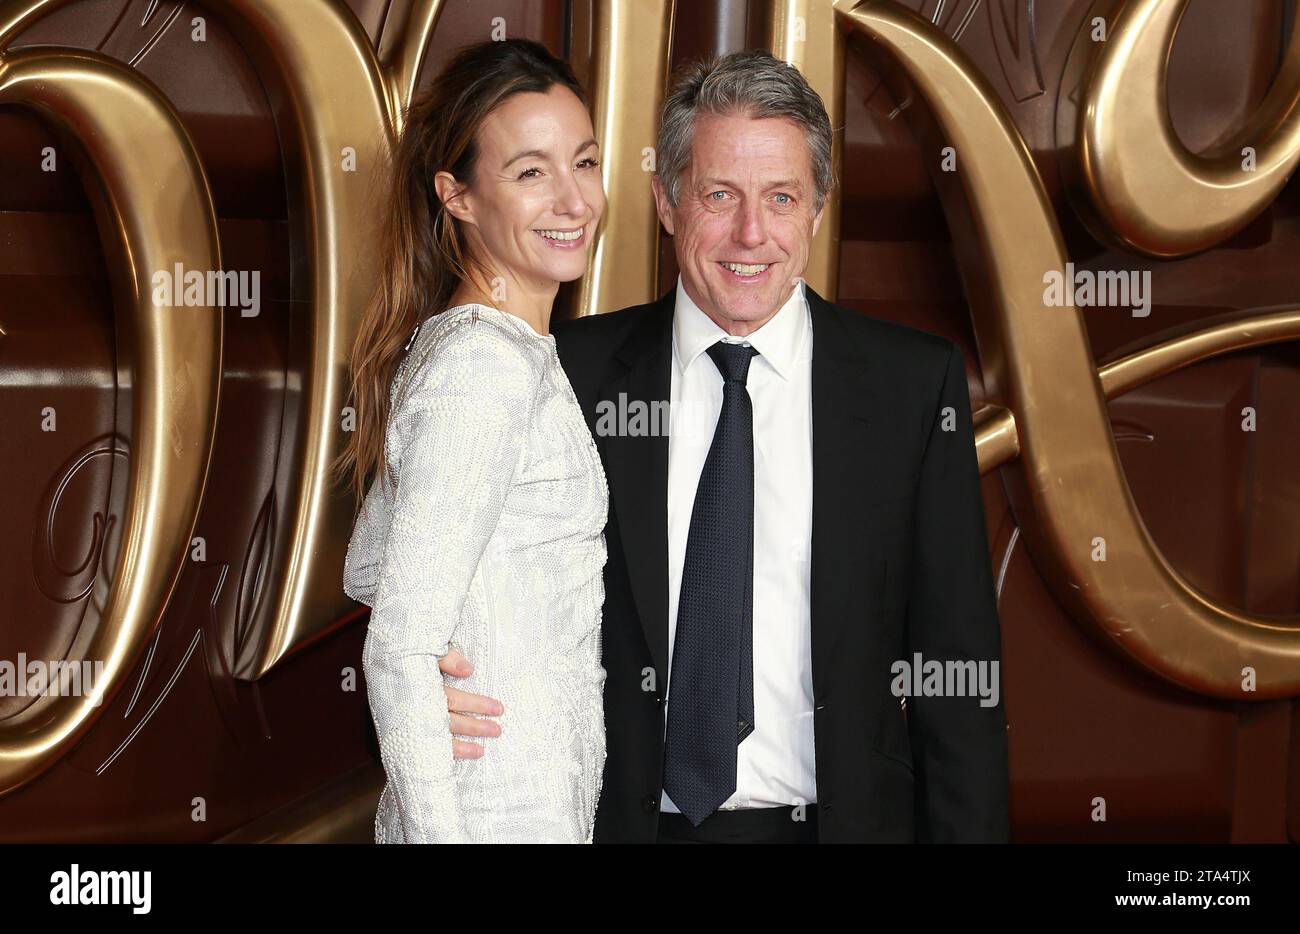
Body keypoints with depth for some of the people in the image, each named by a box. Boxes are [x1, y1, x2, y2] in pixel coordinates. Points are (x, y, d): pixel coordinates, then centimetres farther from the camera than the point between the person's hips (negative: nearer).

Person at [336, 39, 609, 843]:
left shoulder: (446, 341, 8)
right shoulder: (489, 364, -20)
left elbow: (367, 573, 16)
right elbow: (399, 652, -22)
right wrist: (440, 832, -22)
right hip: (504, 812, -9)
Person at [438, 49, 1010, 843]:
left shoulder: (915, 382, -4)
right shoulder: (576, 371, -3)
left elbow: (956, 666, -4)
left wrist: (966, 832, -9)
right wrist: (445, 678, -17)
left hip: (840, 816, 0)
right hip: (630, 817, 1)